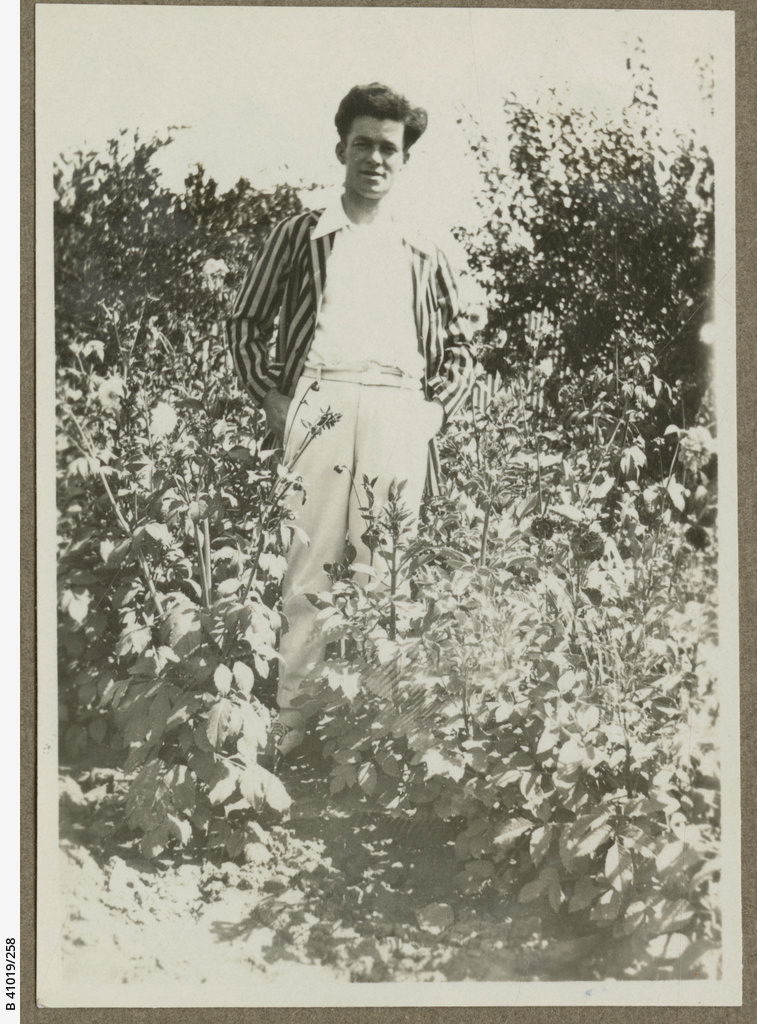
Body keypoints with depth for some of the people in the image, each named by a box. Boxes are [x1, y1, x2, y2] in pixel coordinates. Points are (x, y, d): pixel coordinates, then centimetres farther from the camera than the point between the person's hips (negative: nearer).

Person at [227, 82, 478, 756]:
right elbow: (246, 321, 15)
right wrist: (271, 395, 1)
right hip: (320, 403, -2)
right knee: (308, 566, -10)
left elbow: (462, 349, 25)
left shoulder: (422, 256, 25)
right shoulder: (300, 235, 18)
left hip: (401, 413, 2)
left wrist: (436, 409, 9)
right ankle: (293, 724, -8)